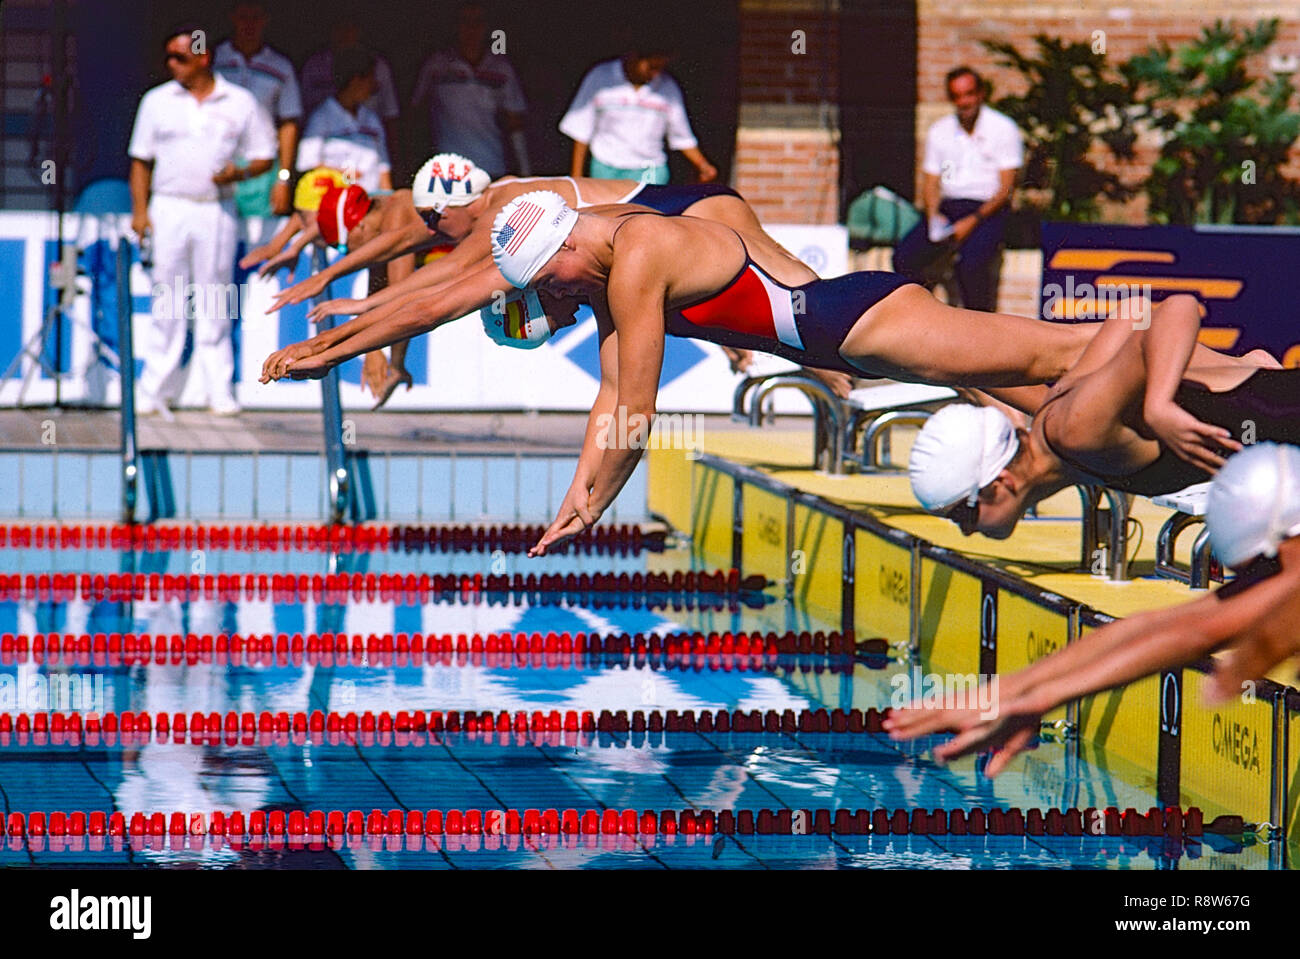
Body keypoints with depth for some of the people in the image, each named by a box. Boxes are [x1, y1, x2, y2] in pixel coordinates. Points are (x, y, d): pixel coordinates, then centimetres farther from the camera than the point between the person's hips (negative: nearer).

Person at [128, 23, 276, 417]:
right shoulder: (157, 101, 8)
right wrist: (139, 209, 1)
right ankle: (156, 389, 5)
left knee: (214, 302, 2)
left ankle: (220, 390, 7)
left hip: (217, 210, -1)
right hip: (169, 207, 1)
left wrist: (240, 173, -10)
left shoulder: (240, 103, 5)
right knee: (167, 301, 0)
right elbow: (141, 159, 11)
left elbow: (264, 156, 10)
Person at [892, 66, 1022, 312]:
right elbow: (931, 182, 14)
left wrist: (972, 221, -18)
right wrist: (933, 215, -9)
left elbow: (1006, 187, -6)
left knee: (970, 262, -34)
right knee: (904, 257, -19)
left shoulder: (1003, 128, -1)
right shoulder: (939, 131, 14)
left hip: (988, 210, -5)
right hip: (947, 207, 5)